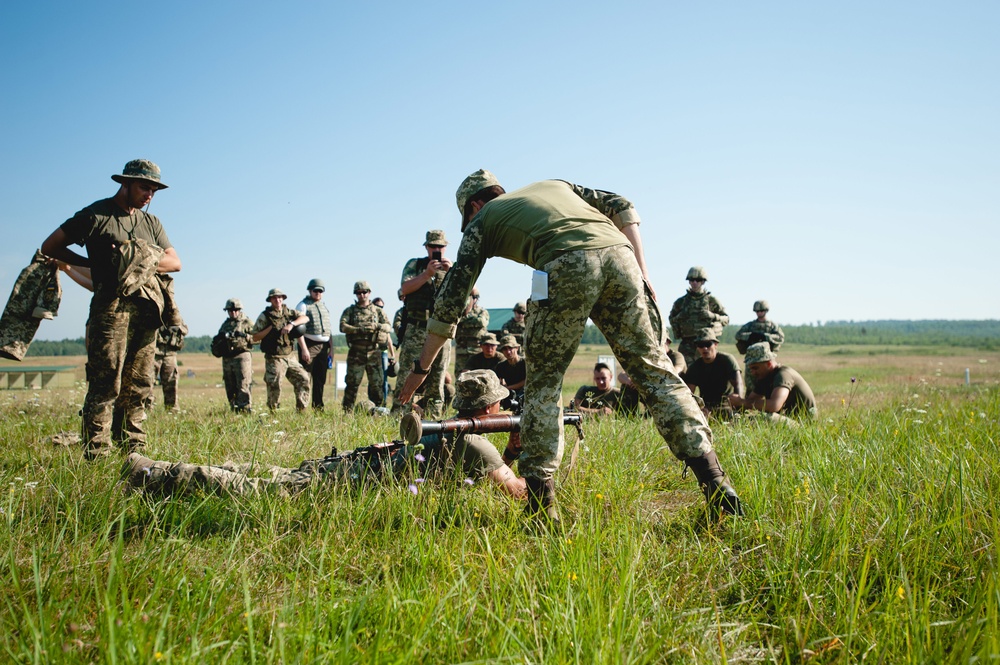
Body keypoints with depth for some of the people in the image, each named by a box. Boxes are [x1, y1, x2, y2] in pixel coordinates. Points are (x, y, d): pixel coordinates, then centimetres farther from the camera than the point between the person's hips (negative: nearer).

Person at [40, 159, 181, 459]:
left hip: (146, 310, 6)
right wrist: (94, 264, 4)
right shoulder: (95, 215, 4)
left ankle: (133, 450, 10)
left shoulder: (151, 223, 21)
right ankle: (97, 454, -8)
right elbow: (50, 247, 6)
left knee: (138, 385, 5)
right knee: (106, 384, -9)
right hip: (111, 307, -6)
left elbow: (175, 262, 13)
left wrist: (148, 262, -4)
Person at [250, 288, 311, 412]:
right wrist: (270, 328, -15)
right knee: (275, 387, -8)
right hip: (274, 359, -5)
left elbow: (305, 318, -3)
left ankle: (301, 410, 11)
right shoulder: (264, 317, -3)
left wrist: (291, 324, -18)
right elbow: (254, 338, -5)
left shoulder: (288, 312, 9)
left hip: (290, 357, 5)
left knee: (303, 379, 2)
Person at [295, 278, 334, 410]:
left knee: (320, 380, 9)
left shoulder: (325, 307, 18)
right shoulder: (303, 305, -2)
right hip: (309, 345, -6)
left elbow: (330, 330, 20)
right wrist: (304, 348, -19)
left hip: (323, 347, 6)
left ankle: (318, 407, 16)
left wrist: (331, 349, 13)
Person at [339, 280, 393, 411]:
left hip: (374, 353, 1)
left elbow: (389, 327, 1)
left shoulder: (378, 311, 13)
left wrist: (376, 326, -20)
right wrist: (359, 329, -21)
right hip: (356, 353, -1)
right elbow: (343, 327, -6)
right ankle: (347, 411, 4)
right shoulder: (349, 311, 10)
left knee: (376, 384, 3)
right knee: (352, 383, -3)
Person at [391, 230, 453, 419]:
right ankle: (398, 415, -7)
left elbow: (464, 293, 2)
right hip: (416, 330, -2)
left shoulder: (452, 269, 15)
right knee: (406, 373, -8)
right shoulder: (414, 264, 10)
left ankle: (434, 417, 10)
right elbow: (405, 288, -4)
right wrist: (427, 274, -13)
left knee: (437, 377, 5)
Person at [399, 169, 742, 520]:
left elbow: (451, 298, 25)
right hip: (618, 255, 4)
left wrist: (421, 368, 32)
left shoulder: (482, 220, 27)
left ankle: (541, 503, 8)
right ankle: (716, 486, 4)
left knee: (543, 382, 11)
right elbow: (622, 207, 24)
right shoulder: (553, 185, 38)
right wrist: (640, 272, 20)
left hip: (566, 269, -4)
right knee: (653, 369, 9)